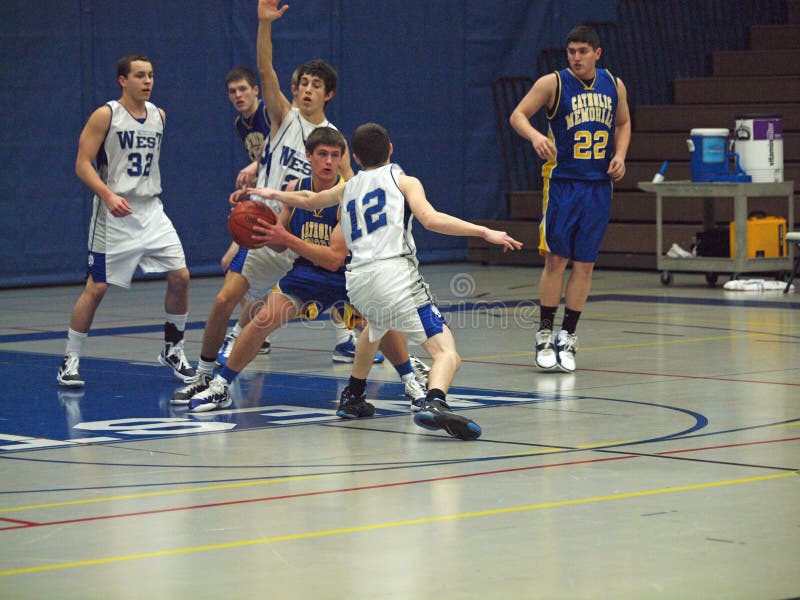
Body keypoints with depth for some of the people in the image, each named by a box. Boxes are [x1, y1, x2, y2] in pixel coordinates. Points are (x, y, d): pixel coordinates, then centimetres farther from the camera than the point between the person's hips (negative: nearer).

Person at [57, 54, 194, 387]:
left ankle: (172, 350, 15)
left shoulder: (158, 115, 9)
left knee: (180, 277, -3)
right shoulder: (105, 115, -8)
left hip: (151, 210, 5)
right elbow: (83, 164, -13)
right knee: (96, 287, -5)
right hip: (115, 213, -5)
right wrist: (109, 195, -26)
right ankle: (70, 360, 7)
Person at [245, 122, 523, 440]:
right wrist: (484, 232, -7)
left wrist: (274, 194, 65)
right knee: (447, 353, -13)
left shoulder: (347, 188, 27)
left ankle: (352, 397, 49)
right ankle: (435, 403, -41)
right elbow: (430, 219, -5)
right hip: (394, 272, -6)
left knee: (375, 326, 40)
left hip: (356, 280, 6)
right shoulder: (403, 181, 13)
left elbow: (308, 200, 46)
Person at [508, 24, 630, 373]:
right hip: (562, 183, -3)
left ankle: (568, 337, 11)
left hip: (598, 185, 3)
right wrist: (534, 136, -30)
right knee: (556, 259, -5)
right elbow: (517, 115, -10)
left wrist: (620, 155, 2)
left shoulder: (614, 85, 6)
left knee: (585, 263, 4)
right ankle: (545, 335, 6)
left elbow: (623, 124, 20)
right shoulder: (553, 83, -6)